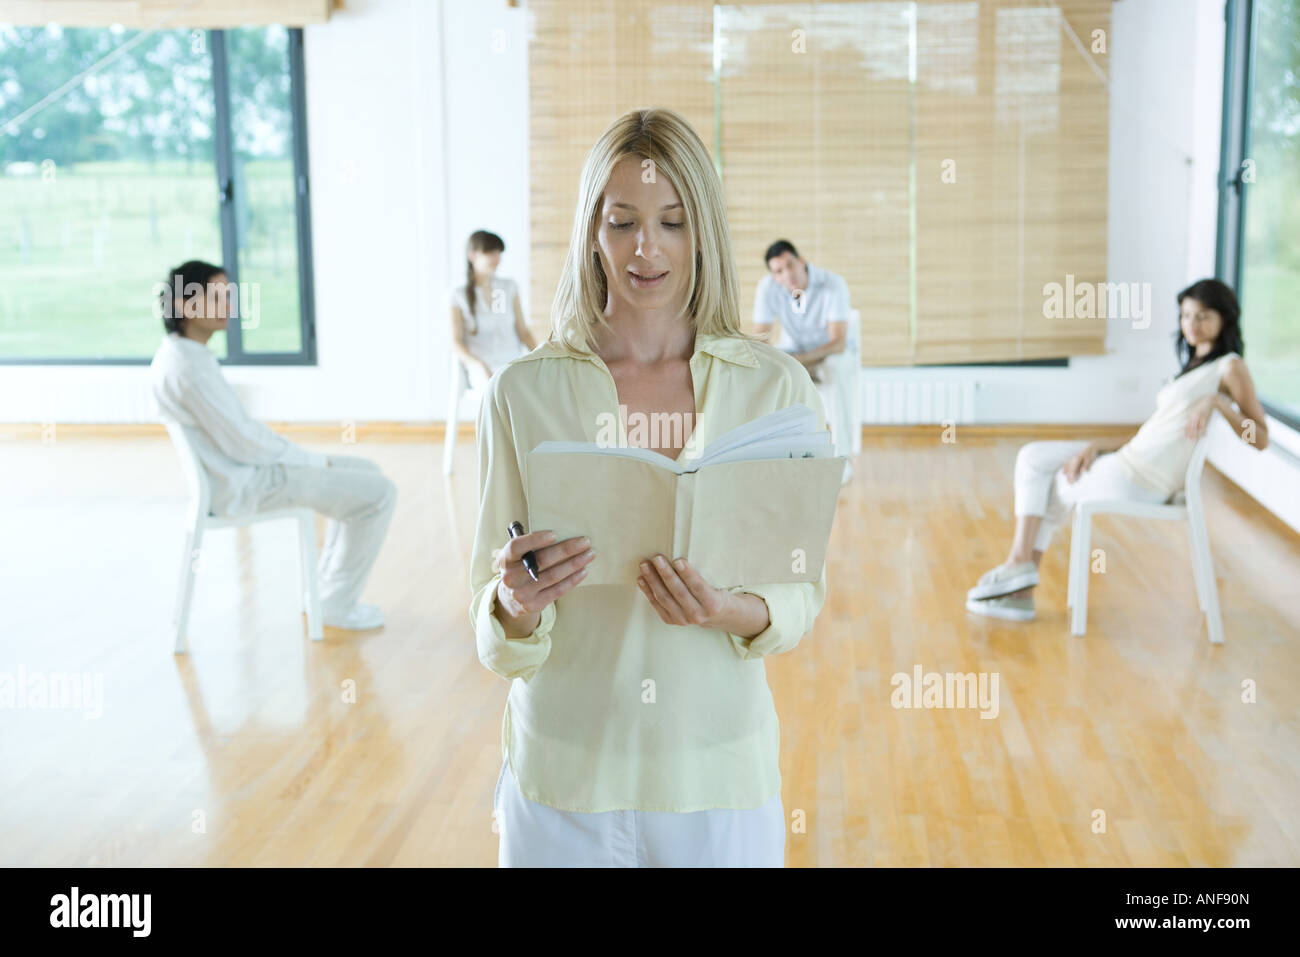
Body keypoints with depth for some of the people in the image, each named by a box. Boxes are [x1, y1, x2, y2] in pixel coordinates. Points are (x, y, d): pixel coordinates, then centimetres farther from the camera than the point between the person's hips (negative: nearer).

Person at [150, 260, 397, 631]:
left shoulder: (182, 352, 7)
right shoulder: (189, 366, -25)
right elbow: (241, 441, -23)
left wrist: (297, 455, 8)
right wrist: (313, 460, -10)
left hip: (241, 471, 10)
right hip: (243, 487, -10)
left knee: (365, 472, 17)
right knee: (379, 493, -9)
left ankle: (327, 586, 21)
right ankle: (338, 605, 3)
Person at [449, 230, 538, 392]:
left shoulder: (509, 287, 15)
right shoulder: (459, 295, 5)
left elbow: (523, 331, 14)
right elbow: (456, 342, -2)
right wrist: (479, 365, -20)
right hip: (483, 372, -3)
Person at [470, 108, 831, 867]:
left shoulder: (779, 386, -3)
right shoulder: (522, 394, -4)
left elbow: (805, 593, 1)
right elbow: (499, 643, -2)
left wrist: (737, 612, -19)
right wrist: (514, 608, -24)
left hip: (720, 771, 0)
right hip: (565, 777, 0)